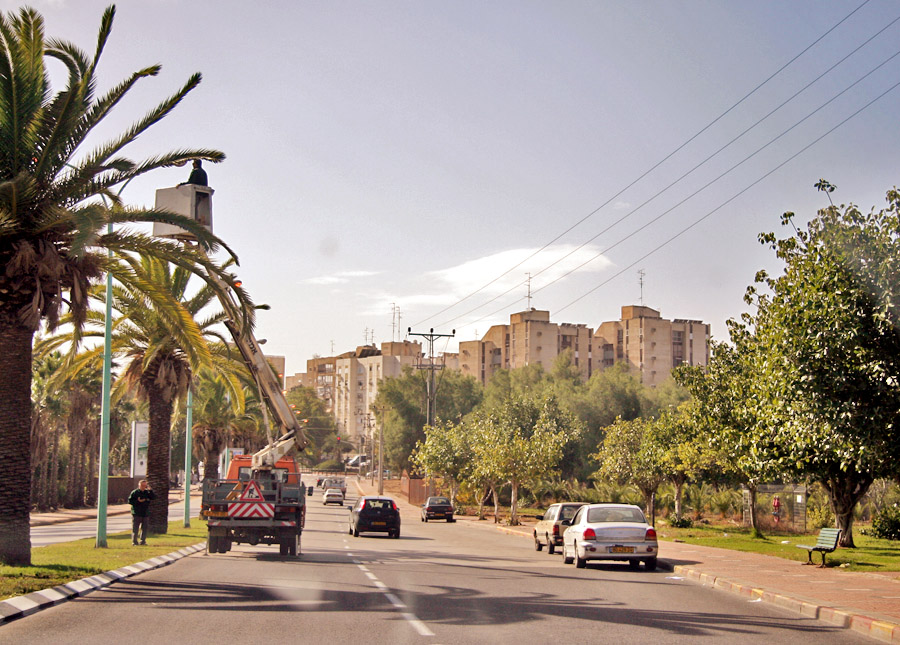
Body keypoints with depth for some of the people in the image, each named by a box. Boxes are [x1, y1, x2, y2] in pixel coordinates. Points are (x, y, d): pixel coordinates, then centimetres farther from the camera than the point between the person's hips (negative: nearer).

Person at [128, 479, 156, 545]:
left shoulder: (147, 492, 11)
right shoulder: (134, 492, 1)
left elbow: (154, 497, -2)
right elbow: (130, 501, -3)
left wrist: (150, 490, -11)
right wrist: (138, 501, -14)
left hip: (145, 513, 4)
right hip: (136, 514, -4)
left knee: (144, 528, 6)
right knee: (135, 528, -2)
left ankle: (143, 541, 14)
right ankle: (134, 542, 3)